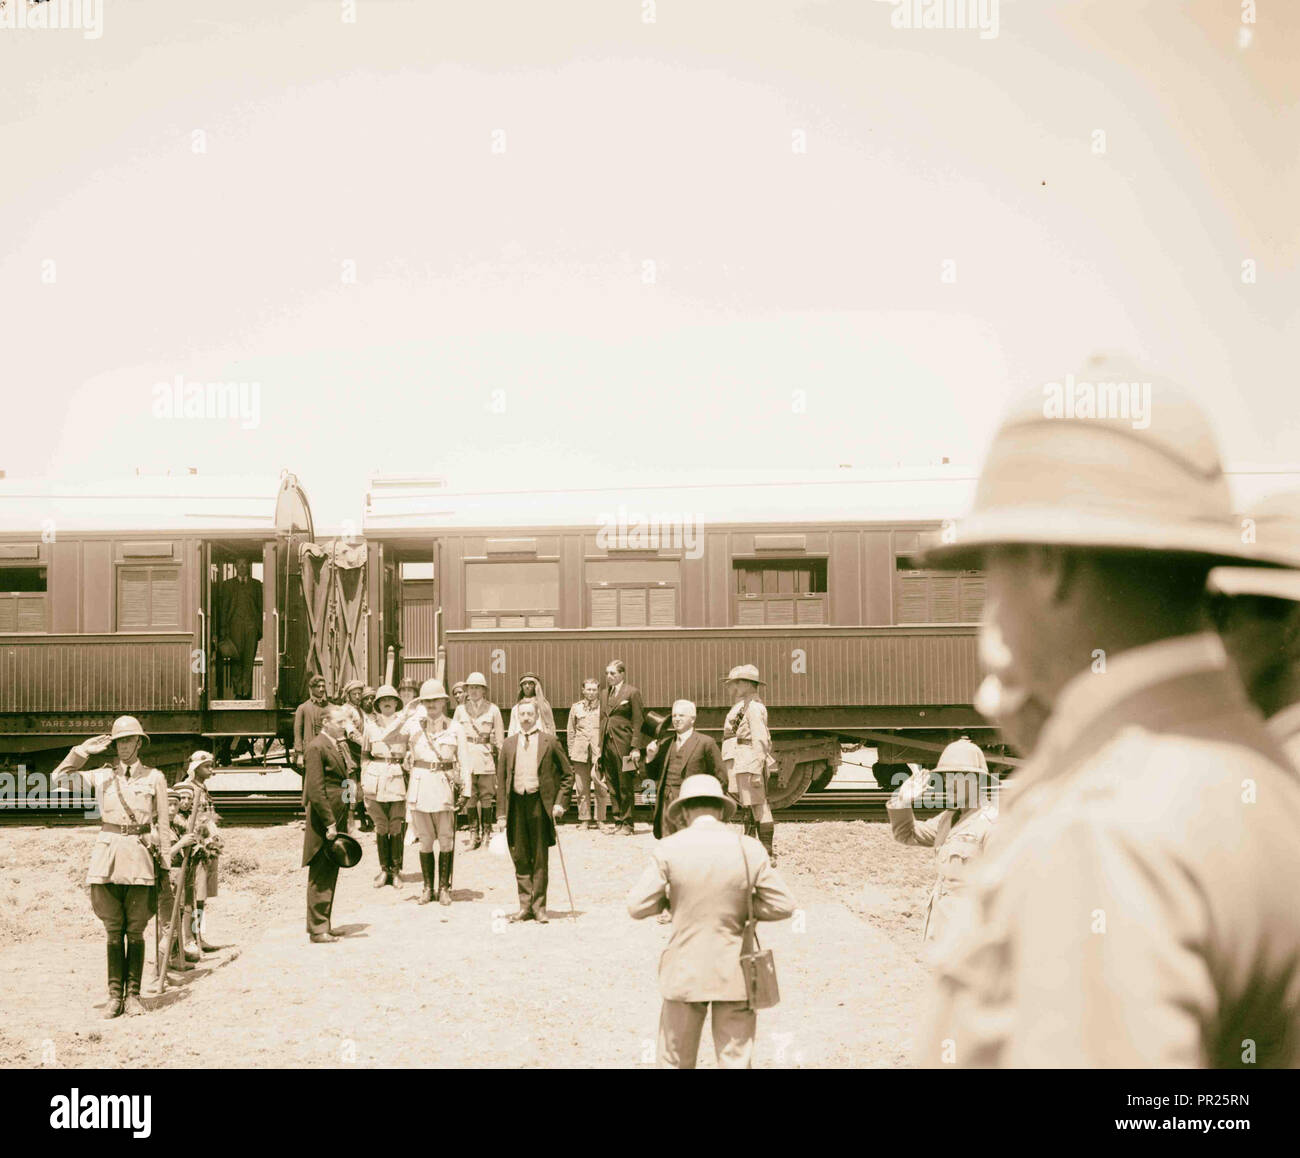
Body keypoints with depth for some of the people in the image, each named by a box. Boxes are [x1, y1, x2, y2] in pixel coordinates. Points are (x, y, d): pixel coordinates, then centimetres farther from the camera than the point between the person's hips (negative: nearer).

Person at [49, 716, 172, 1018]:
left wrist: (166, 862, 5)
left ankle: (133, 995, 5)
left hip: (139, 856, -1)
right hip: (108, 853, 1)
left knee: (135, 930, 0)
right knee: (113, 930, 3)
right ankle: (115, 995, 6)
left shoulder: (154, 777, 6)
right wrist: (83, 751, 2)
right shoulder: (101, 775, 9)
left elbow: (163, 824, 8)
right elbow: (58, 780, 7)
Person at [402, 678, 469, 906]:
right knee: (425, 840, 5)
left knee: (446, 840, 0)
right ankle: (428, 887, 14)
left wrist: (466, 791, -1)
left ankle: (444, 887, 9)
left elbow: (464, 761, 5)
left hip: (445, 785, -1)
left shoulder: (455, 728, 5)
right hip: (420, 785, 1)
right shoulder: (414, 726, 7)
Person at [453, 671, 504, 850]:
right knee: (470, 797, 1)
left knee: (486, 796, -1)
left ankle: (487, 832, 8)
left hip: (486, 756, -2)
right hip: (466, 756, 2)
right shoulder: (460, 710, 8)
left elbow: (500, 738, 4)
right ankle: (475, 834, 7)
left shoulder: (492, 709, 2)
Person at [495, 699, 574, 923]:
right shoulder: (509, 744, 11)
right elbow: (501, 779, 12)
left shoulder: (549, 742, 3)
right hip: (516, 803, 3)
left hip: (540, 803, -3)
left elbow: (567, 774, 6)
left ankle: (539, 906, 9)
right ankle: (525, 906, 14)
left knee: (540, 859, 2)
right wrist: (502, 813, 6)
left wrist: (560, 802, -4)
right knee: (520, 858, 6)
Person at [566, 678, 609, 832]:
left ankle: (600, 820, 3)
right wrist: (571, 753, 8)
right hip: (580, 752, 2)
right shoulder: (576, 708, 12)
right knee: (582, 788, 3)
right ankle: (584, 820, 11)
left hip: (599, 751, -2)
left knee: (601, 788, -5)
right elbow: (570, 731, 14)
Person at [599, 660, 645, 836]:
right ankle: (618, 822, 14)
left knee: (626, 786, -2)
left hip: (623, 744, -6)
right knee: (613, 786, 8)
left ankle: (628, 823, 5)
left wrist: (635, 747, -14)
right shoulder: (604, 694, 15)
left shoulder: (632, 693, -4)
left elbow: (638, 722, -7)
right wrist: (600, 746, 12)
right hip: (608, 744, 6)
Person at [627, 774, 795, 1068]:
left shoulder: (669, 849, -9)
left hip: (685, 974, 0)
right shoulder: (750, 850, -6)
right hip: (736, 975, 1)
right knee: (736, 1061, 8)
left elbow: (637, 907, -8)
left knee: (676, 1061, 12)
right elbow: (782, 906, -3)